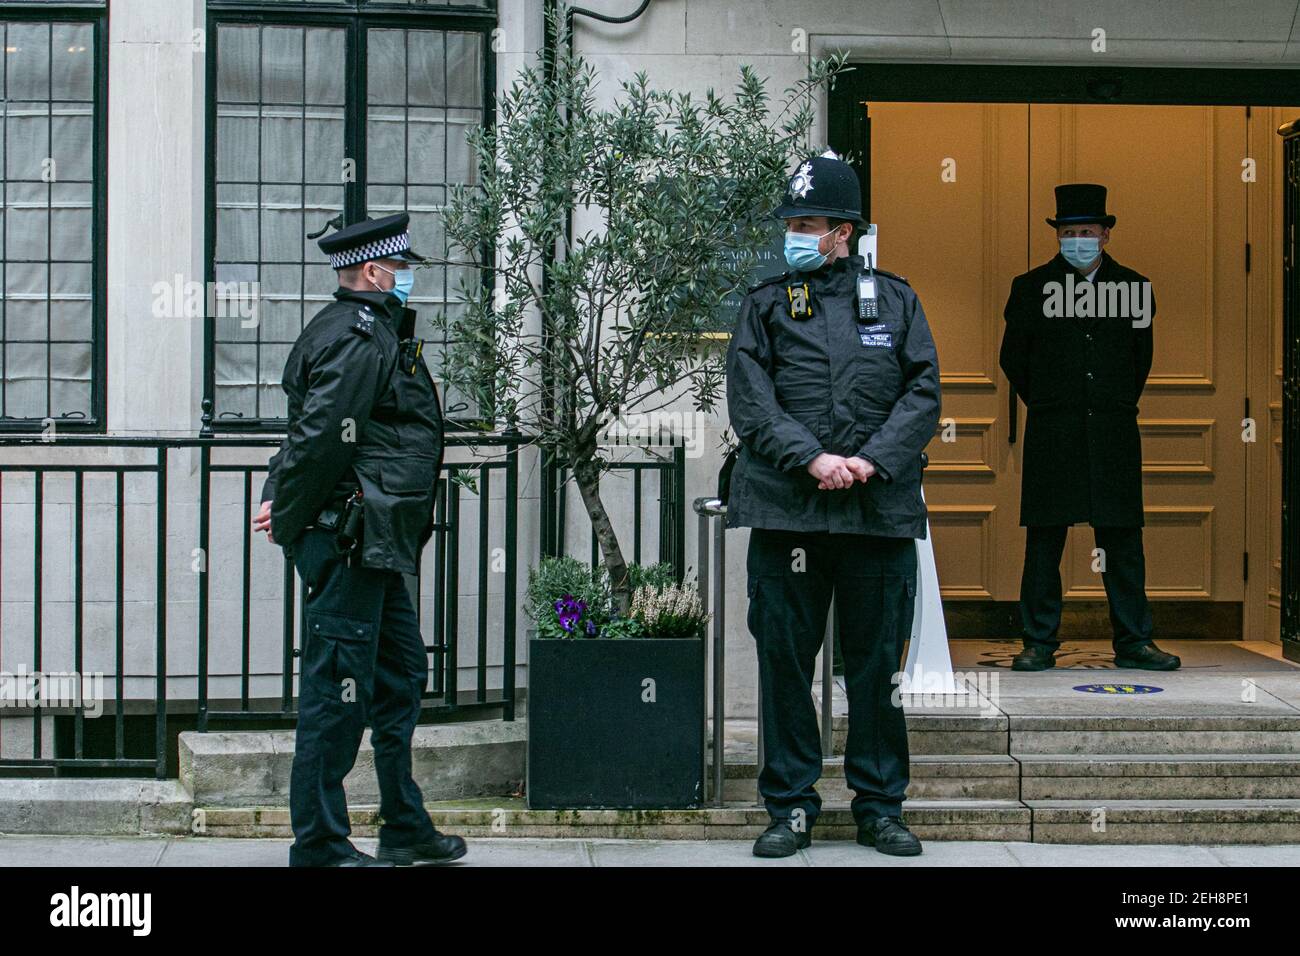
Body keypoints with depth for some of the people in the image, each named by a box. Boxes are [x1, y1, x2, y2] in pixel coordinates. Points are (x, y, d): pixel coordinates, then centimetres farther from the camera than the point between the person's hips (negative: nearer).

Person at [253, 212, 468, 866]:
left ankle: (406, 831, 27)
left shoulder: (376, 333, 20)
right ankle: (319, 847, 2)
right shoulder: (359, 338, -15)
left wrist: (281, 497, 7)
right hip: (349, 539, -11)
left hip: (374, 545, 11)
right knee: (338, 688, -5)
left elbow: (311, 432, 19)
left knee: (400, 676, 17)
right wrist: (289, 518, -14)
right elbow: (321, 437, -22)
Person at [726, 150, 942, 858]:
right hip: (785, 506, 0)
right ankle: (791, 807, 12)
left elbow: (923, 393, 3)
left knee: (877, 663, 6)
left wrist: (871, 461, -11)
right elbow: (750, 401, -1)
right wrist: (812, 459, -14)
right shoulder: (765, 305, 9)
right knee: (784, 658, 2)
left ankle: (880, 806, 17)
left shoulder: (895, 300, 11)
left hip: (881, 508, 0)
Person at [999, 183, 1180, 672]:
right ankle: (1039, 643, 8)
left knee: (1123, 539, 2)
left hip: (1114, 432, 1)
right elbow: (1012, 358, 13)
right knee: (1044, 540, 1)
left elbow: (1141, 357, 18)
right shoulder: (1031, 287, 4)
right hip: (1051, 437, -1)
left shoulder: (1134, 287, 8)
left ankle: (1133, 642, 9)